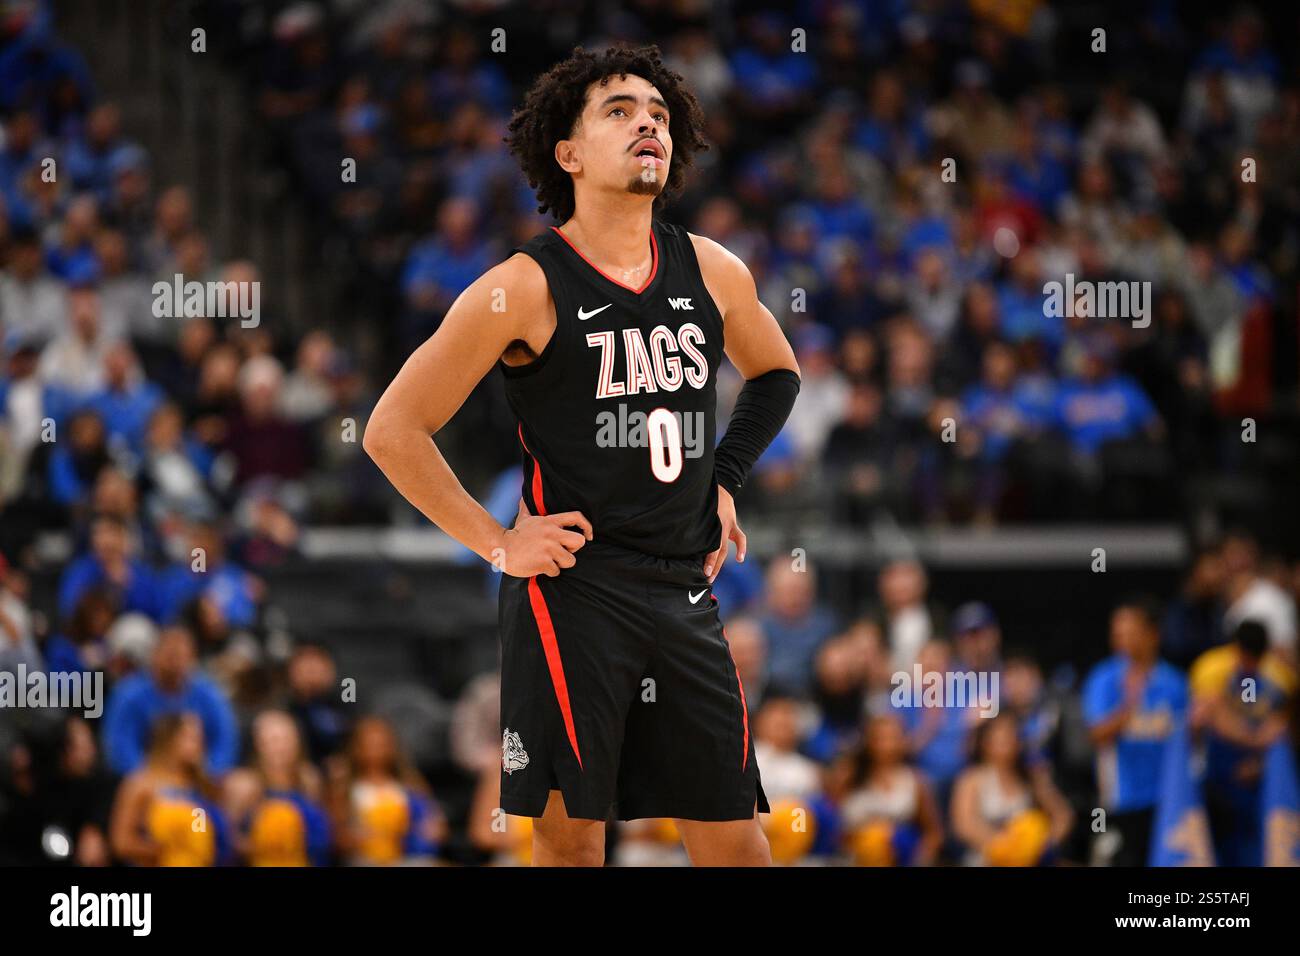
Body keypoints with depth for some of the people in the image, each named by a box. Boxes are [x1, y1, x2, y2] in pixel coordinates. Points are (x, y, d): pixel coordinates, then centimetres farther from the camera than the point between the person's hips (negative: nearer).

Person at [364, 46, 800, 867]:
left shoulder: (714, 274, 7)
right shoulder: (526, 289, -8)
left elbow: (776, 375, 29)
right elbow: (394, 430, -5)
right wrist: (495, 544, -9)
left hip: (687, 593, 5)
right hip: (571, 594, -5)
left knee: (733, 837, 4)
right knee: (571, 836, -3)